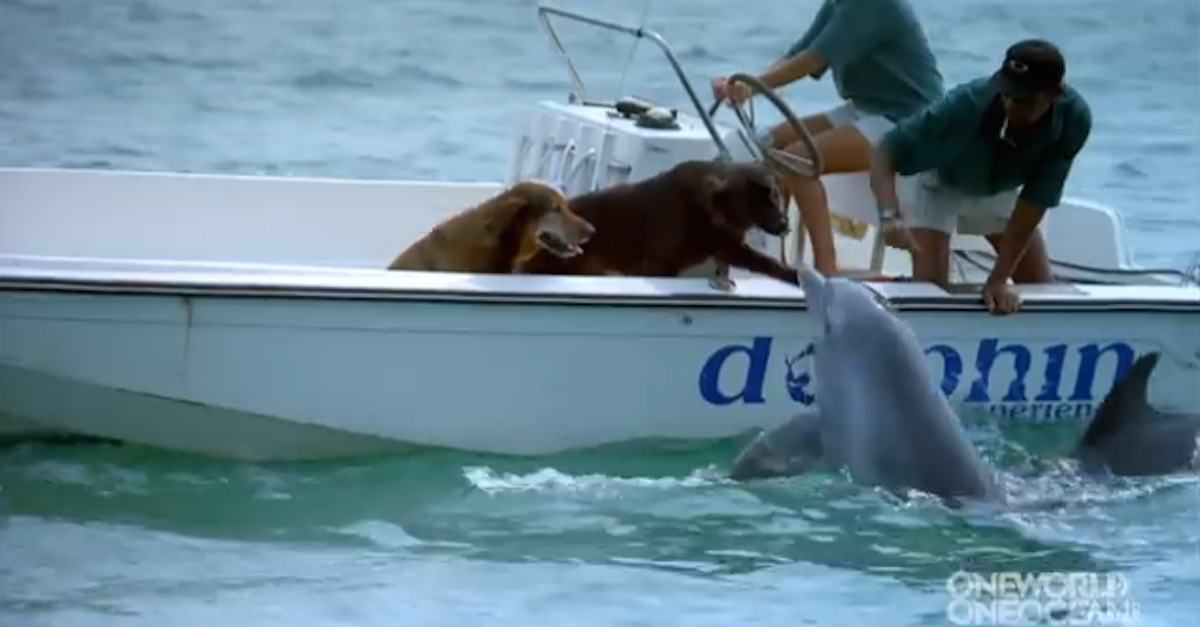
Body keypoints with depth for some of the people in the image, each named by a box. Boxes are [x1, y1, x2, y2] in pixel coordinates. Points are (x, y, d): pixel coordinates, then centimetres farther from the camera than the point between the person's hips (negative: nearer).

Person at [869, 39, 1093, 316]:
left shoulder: (1073, 118, -35)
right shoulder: (968, 104, -42)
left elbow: (1034, 204, -28)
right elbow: (885, 154, -36)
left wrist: (997, 280, -28)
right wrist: (890, 216, -54)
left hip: (1001, 189, 3)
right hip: (942, 182, -3)